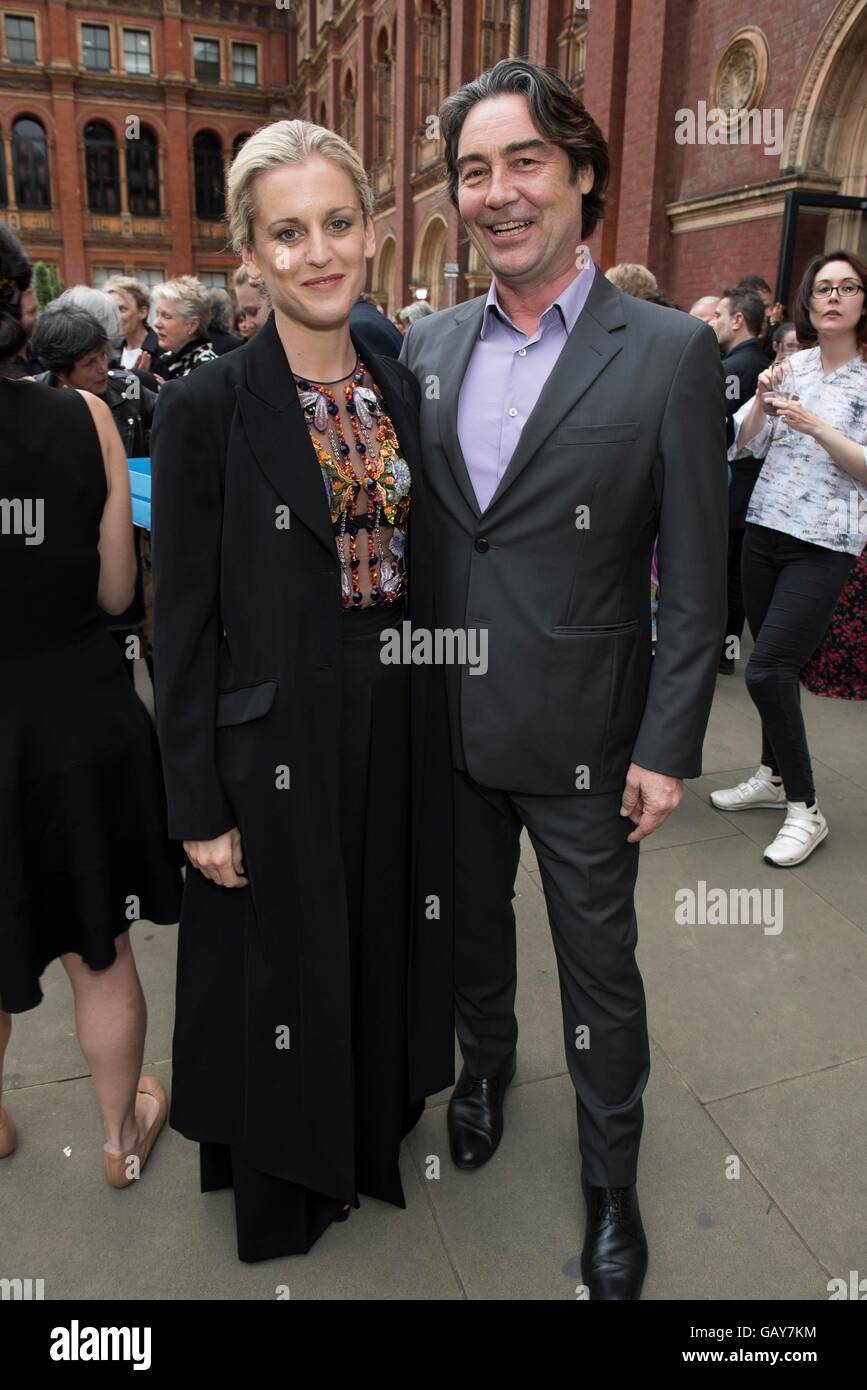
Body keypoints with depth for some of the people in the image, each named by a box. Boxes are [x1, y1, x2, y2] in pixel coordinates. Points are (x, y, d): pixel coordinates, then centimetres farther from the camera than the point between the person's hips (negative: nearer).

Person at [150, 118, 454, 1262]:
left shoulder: (401, 390, 4)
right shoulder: (208, 408, -12)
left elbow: (420, 569, 10)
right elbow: (184, 621, -11)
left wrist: (432, 729, 10)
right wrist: (200, 808, -10)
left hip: (395, 732, 5)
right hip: (276, 744, -5)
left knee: (384, 941, 21)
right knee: (282, 961, 14)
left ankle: (377, 1127, 50)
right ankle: (285, 1186, 42)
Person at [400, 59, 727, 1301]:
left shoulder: (671, 353, -9)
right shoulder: (427, 346, 3)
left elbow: (695, 582, -9)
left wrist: (668, 749, -10)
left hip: (581, 735, -3)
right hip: (448, 724, 4)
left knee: (599, 966, 13)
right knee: (470, 924, 23)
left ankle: (612, 1177, 37)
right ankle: (486, 1062, 53)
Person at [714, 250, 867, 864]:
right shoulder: (791, 365, 9)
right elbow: (743, 445, 8)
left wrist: (816, 427, -19)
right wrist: (762, 401, -8)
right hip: (765, 530, 5)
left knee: (767, 670, -14)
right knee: (775, 665, 13)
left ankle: (805, 809, 0)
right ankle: (775, 775, 32)